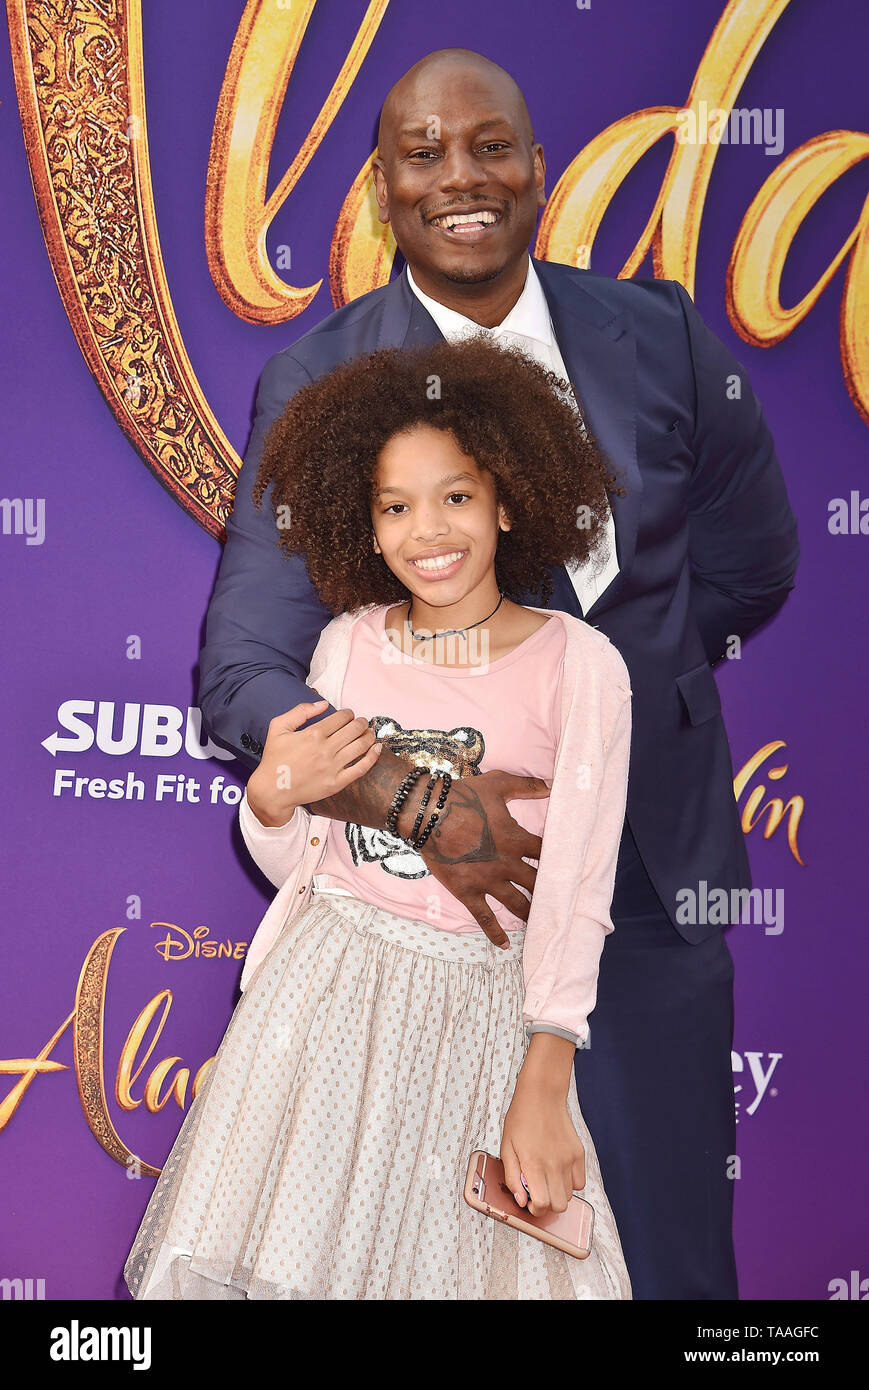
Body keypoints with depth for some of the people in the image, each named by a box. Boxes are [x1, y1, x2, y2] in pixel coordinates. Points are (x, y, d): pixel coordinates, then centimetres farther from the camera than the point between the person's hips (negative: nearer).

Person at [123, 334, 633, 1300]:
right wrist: (272, 794, -14)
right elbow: (297, 865, 8)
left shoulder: (577, 664, -8)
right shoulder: (347, 645, 2)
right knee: (282, 1249, 8)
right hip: (321, 990, 3)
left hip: (475, 1003, -2)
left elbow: (577, 891, -9)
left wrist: (544, 1089, -12)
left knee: (456, 1254, 6)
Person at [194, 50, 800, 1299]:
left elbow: (748, 573, 13)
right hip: (428, 881, -1)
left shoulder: (665, 341, 0)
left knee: (666, 1242, 11)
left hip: (650, 878, 2)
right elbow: (242, 676, -15)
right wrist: (420, 798, -31)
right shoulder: (315, 386, -7)